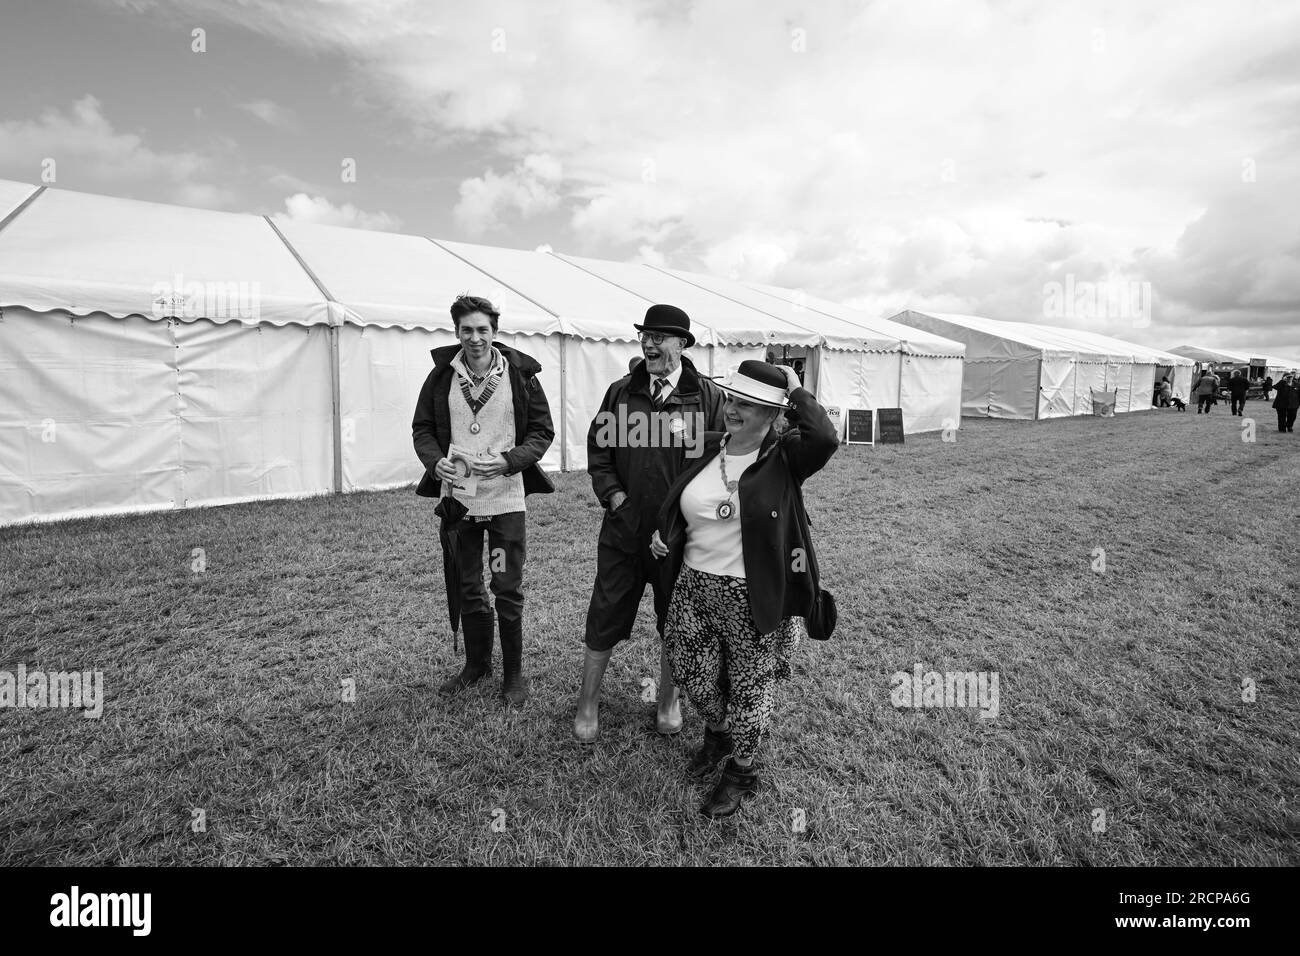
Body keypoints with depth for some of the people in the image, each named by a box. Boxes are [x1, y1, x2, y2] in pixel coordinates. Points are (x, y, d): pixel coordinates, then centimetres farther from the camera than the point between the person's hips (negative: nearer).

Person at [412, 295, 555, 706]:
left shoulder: (520, 373, -4)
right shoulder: (441, 375, 1)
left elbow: (543, 431, -2)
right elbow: (422, 429, 7)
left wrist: (508, 460, -18)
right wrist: (435, 461, -14)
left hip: (505, 498, -2)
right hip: (456, 496, 3)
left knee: (508, 590, 4)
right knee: (467, 588, 15)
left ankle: (513, 673, 21)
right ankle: (476, 664, 35)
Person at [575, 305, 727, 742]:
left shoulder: (707, 395, -3)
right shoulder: (620, 391, 5)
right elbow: (598, 449, 8)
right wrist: (614, 495, -5)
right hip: (624, 529, 1)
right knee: (604, 620, 8)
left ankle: (668, 701, 39)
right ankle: (587, 706, 28)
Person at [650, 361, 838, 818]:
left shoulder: (784, 458, -11)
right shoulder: (707, 448, 3)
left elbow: (824, 438, -33)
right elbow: (677, 509, 19)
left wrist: (795, 390, -20)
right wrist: (663, 535, 3)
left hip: (753, 596, -5)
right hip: (693, 586, 5)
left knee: (750, 686, 13)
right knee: (697, 681, 18)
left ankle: (742, 771, 37)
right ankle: (717, 735, 51)